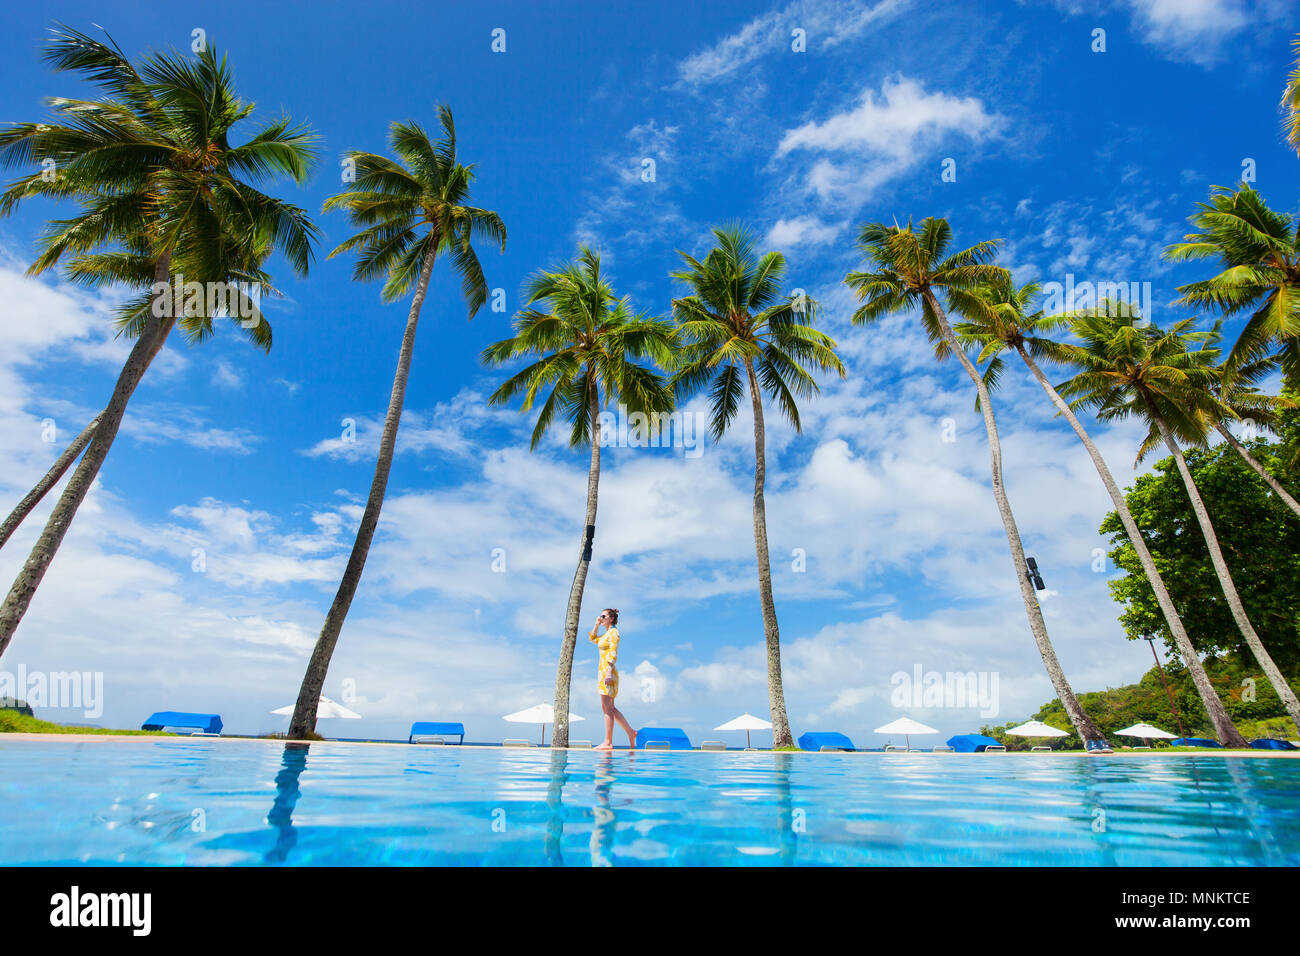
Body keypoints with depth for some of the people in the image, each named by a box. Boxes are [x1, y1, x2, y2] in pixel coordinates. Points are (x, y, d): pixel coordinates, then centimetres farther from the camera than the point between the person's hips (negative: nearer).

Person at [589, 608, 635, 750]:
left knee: (607, 708, -8)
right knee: (609, 708, 10)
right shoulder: (606, 634, 20)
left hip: (608, 671, -10)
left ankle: (608, 742, -6)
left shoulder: (613, 632, -7)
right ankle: (630, 732, 16)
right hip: (603, 672, 10)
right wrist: (597, 624, 21)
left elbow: (613, 654, -16)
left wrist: (609, 673, -23)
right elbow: (592, 639, 33)